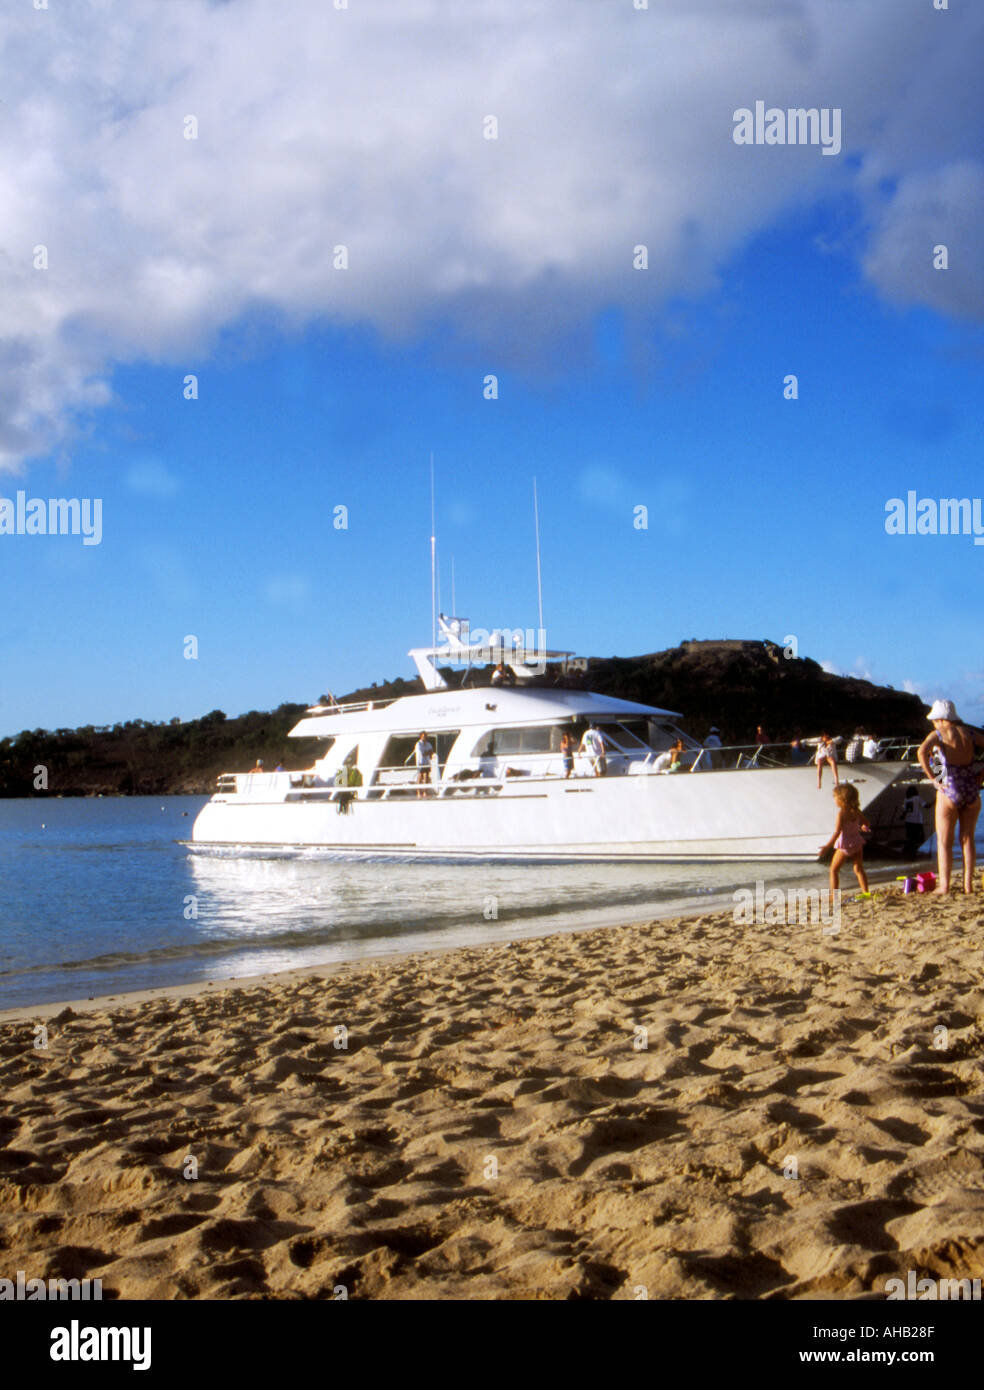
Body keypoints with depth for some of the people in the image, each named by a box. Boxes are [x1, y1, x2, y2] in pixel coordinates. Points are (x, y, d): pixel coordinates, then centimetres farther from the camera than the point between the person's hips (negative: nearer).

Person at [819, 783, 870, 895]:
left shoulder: (841, 813, -20)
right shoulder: (857, 811, -2)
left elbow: (837, 832, -24)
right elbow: (866, 824, 9)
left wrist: (827, 846, -23)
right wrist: (863, 827, 33)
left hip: (845, 845, -6)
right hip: (857, 843, 6)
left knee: (834, 869, 6)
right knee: (859, 869, 17)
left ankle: (833, 895, 2)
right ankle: (866, 893, 16)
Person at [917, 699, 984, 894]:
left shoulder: (938, 734, -6)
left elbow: (922, 752, -24)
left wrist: (933, 779, -16)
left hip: (950, 790, -4)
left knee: (944, 842, 7)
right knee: (967, 840, 14)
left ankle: (944, 886, 7)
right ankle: (968, 885, 14)